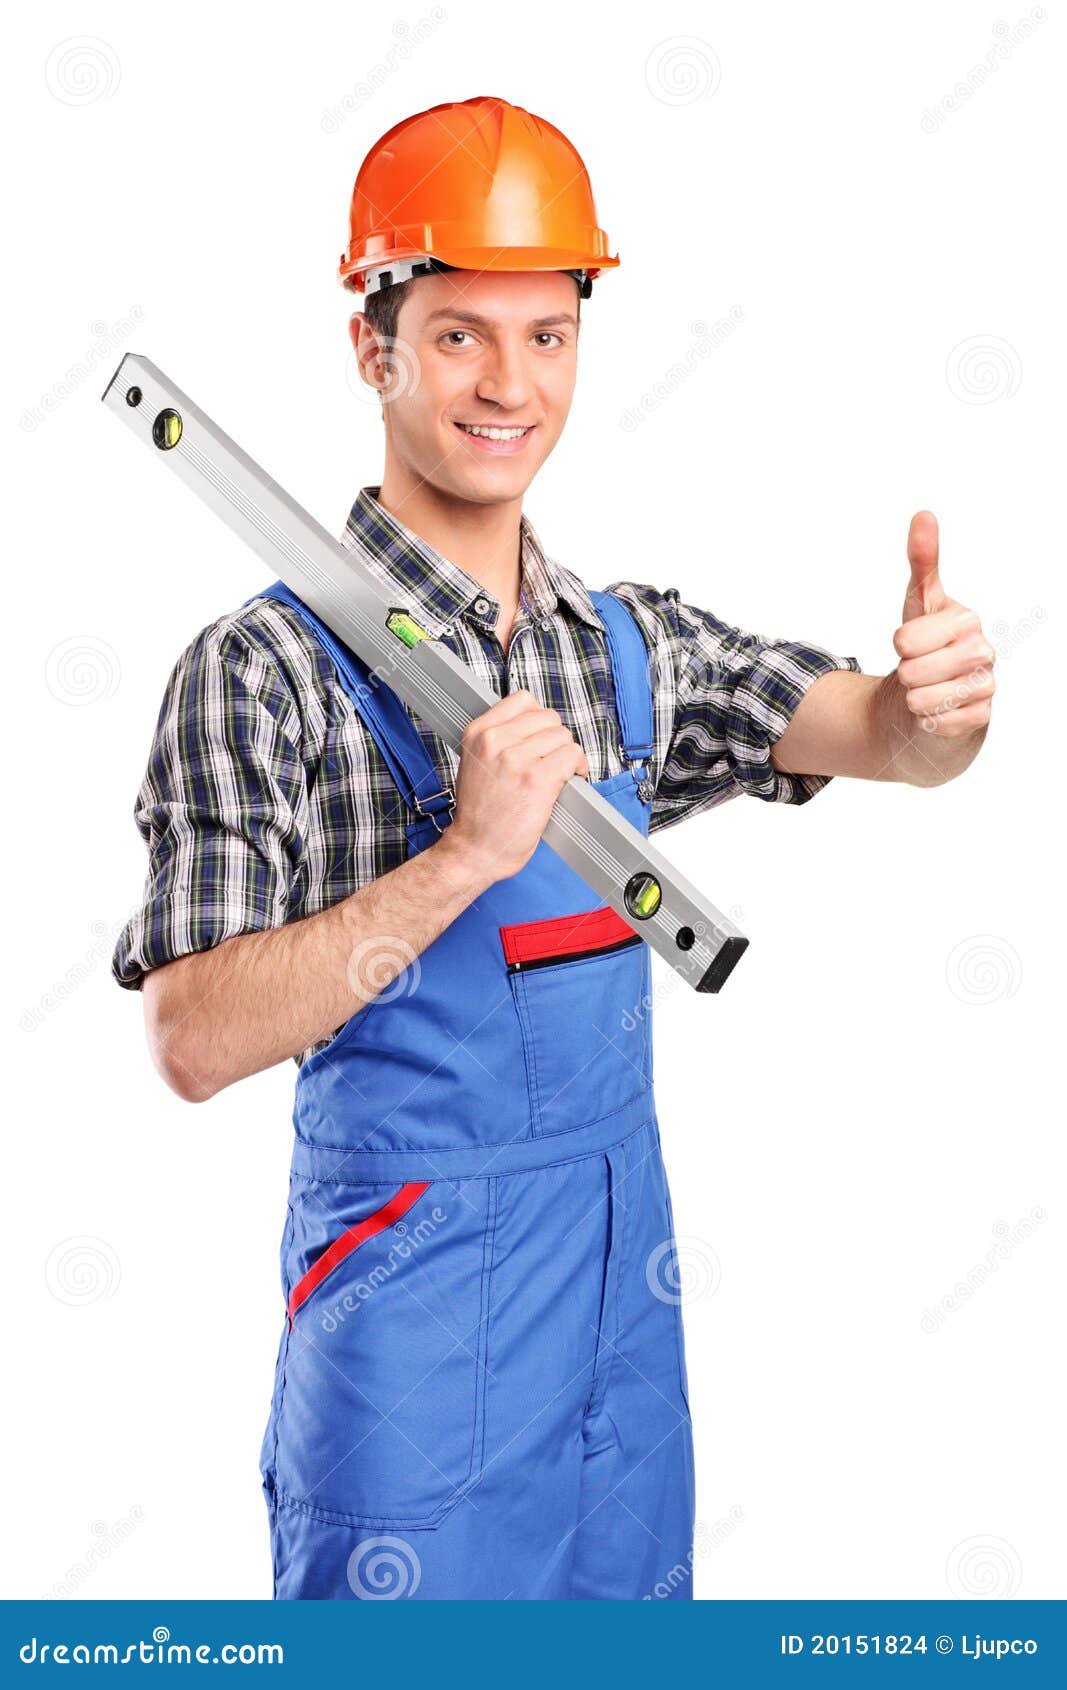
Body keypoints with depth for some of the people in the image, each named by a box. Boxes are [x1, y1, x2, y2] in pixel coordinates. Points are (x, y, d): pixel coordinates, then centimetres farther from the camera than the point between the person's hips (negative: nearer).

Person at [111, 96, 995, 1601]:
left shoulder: (633, 642, 5)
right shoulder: (271, 665, -15)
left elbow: (889, 741, -1)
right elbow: (195, 1043, -20)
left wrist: (942, 696, -24)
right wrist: (465, 854, -28)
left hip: (625, 1264, 6)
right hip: (409, 1297, -6)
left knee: (623, 1613, 19)